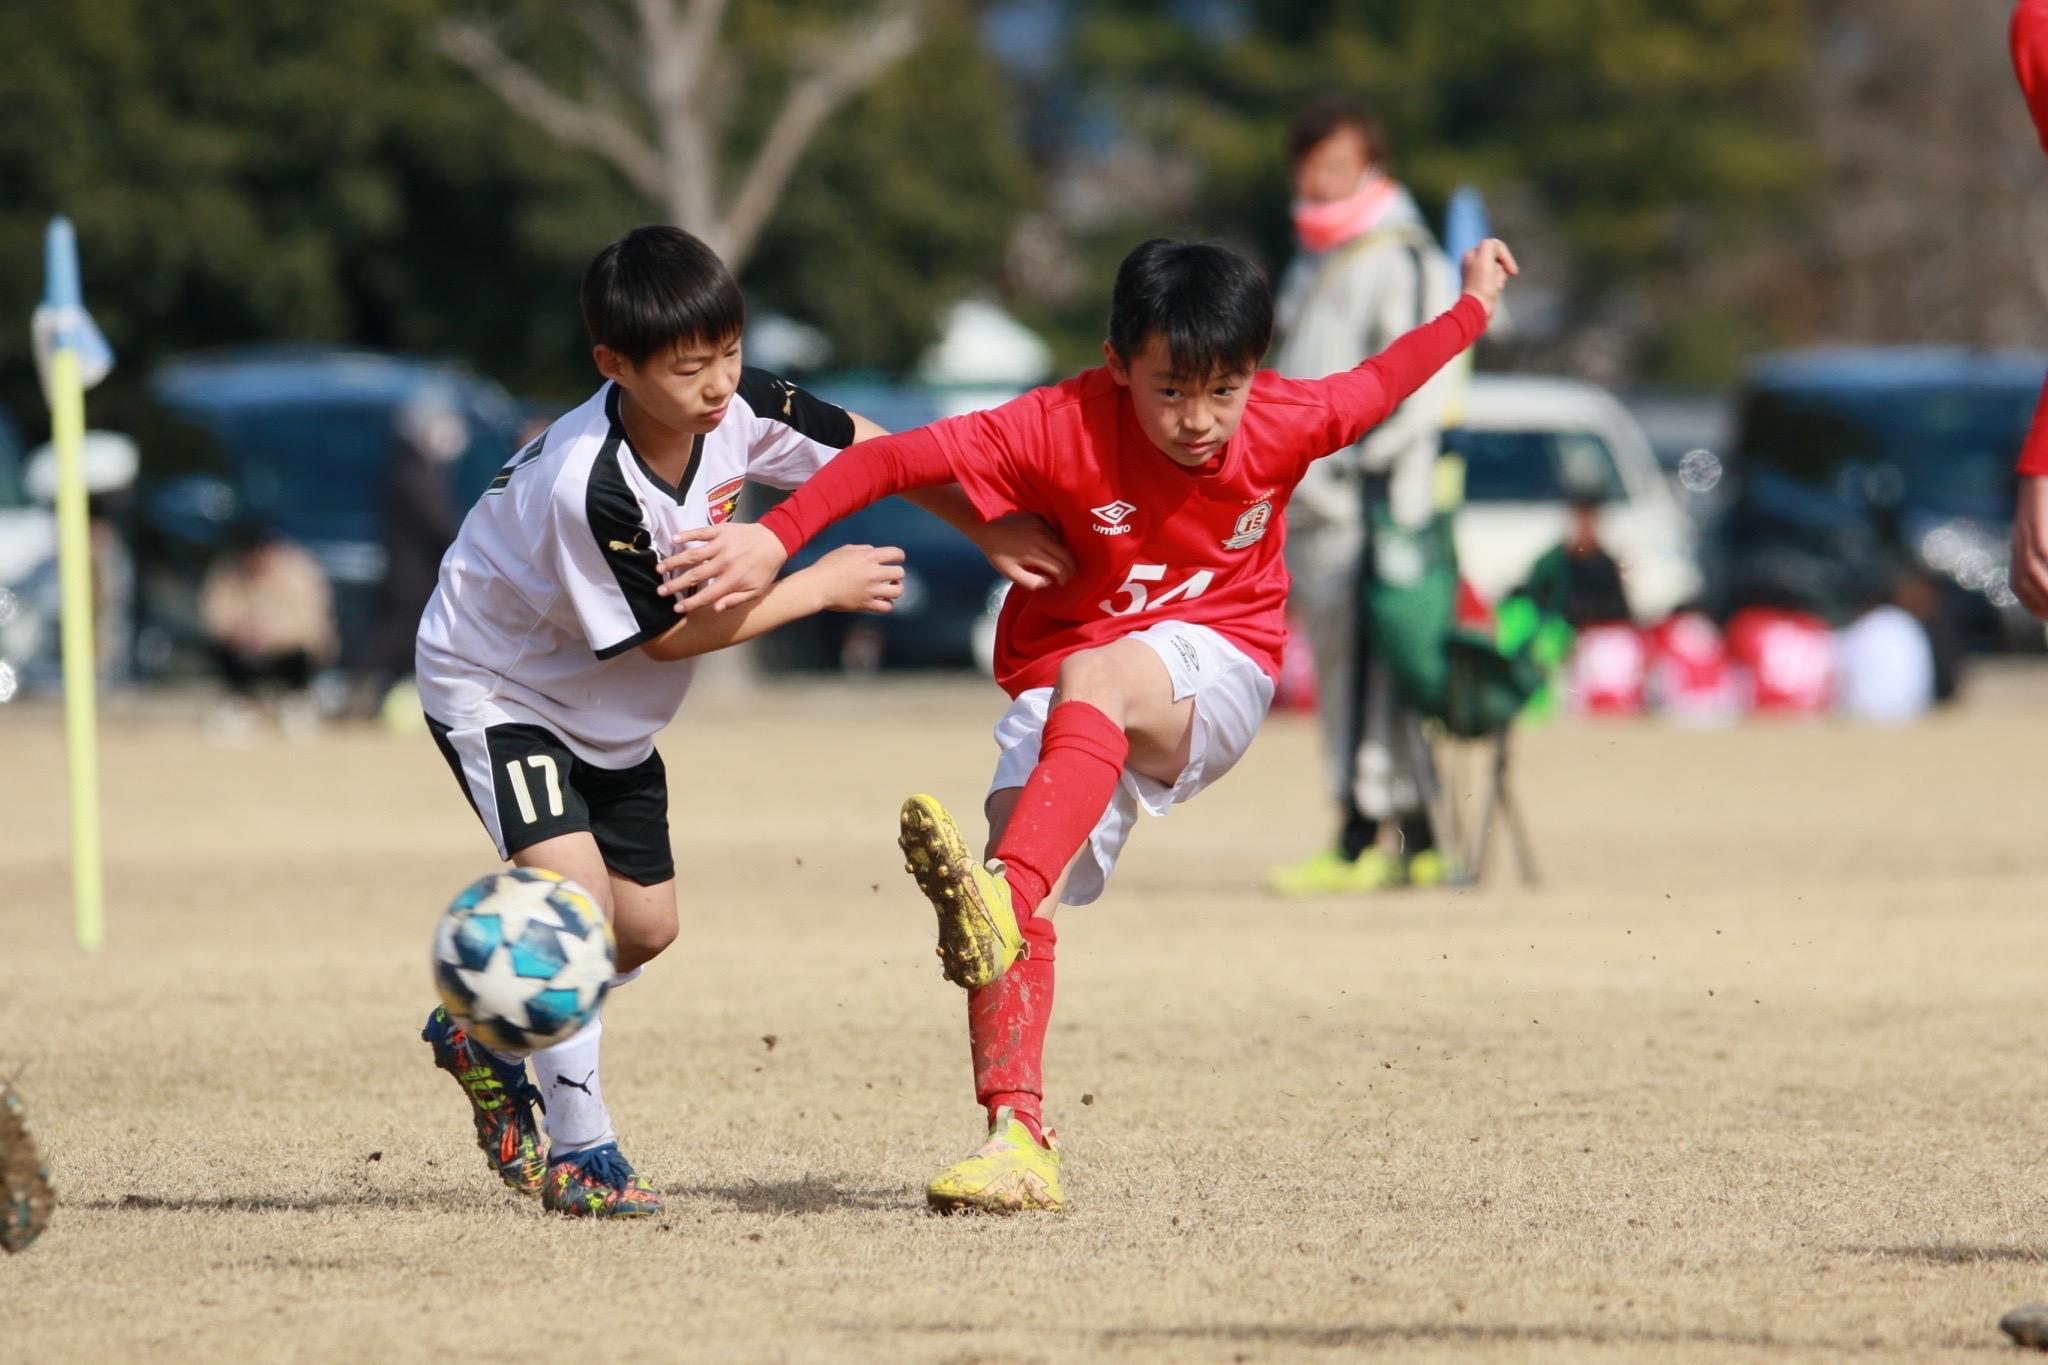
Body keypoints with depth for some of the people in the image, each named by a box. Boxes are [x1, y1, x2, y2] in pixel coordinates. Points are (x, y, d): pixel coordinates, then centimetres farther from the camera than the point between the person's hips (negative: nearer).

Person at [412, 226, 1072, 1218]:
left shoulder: (739, 408, -20)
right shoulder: (590, 487, -38)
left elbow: (862, 447, 0)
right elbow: (668, 632, -25)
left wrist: (985, 530, -1)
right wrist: (824, 586, -19)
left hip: (606, 708, 8)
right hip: (494, 680, -8)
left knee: (645, 923, 11)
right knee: (573, 887, -24)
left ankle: (484, 1037, 36)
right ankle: (577, 1151, -13)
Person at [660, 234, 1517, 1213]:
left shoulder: (1285, 425, -12)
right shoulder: (1062, 430, -19)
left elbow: (1376, 387, 11)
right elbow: (897, 457, -24)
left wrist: (1476, 307, 22)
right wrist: (775, 538, -34)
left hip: (1216, 671, -1)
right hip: (1068, 691, 1)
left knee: (1089, 678, -37)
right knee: (1017, 903, -21)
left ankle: (1004, 897, -56)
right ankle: (1018, 1141, -21)